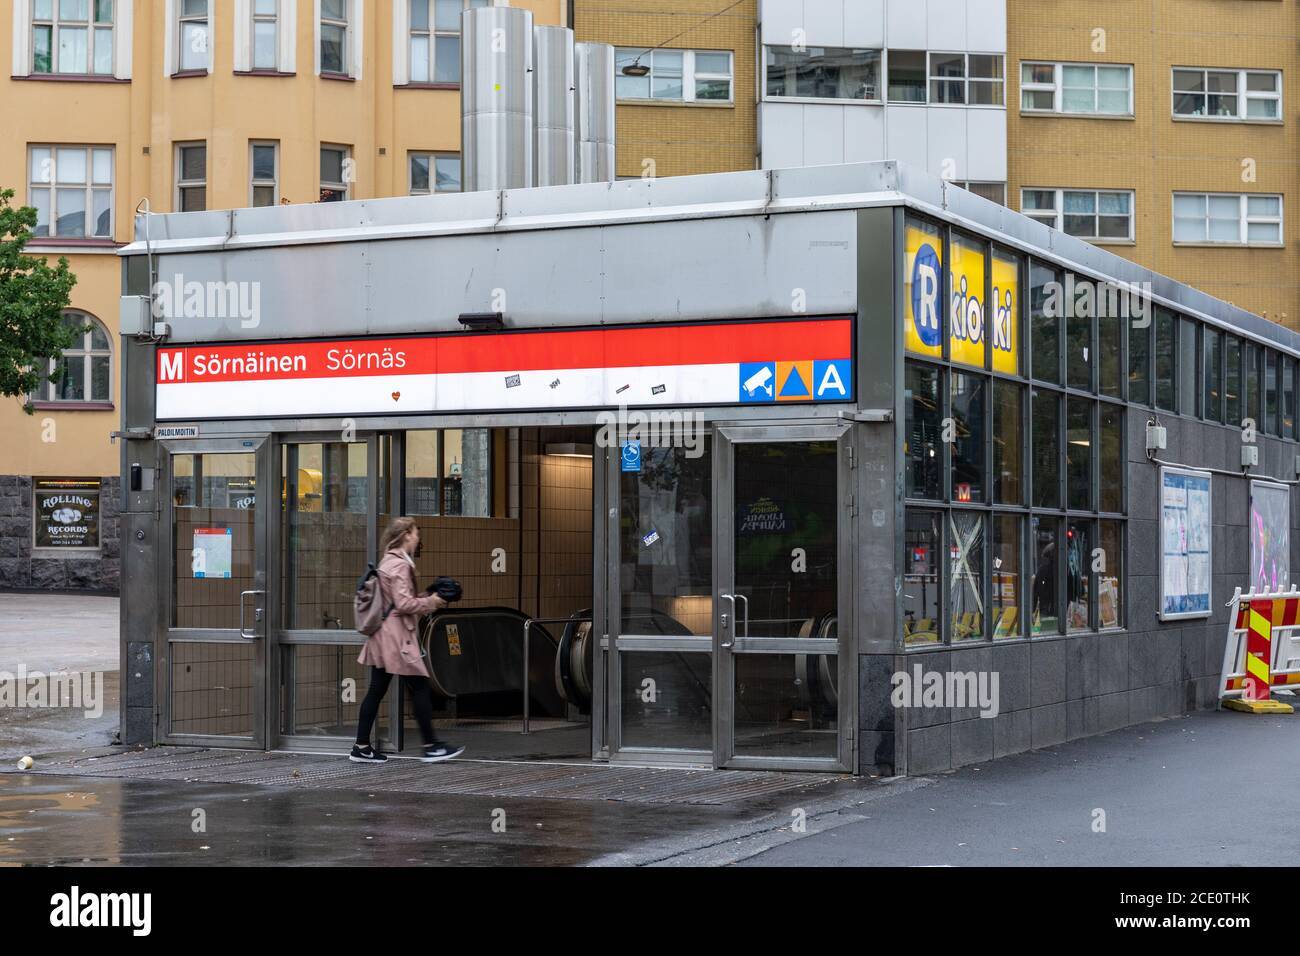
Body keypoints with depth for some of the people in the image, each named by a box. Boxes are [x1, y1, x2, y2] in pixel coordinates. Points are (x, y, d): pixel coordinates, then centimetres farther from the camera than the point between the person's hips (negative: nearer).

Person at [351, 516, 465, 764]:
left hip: (383, 635, 10)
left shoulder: (388, 561, 16)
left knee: (376, 690, 9)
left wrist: (424, 597, 11)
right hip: (397, 636, -10)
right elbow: (403, 604, -21)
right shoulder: (399, 565, -15)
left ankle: (362, 747, 10)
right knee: (420, 689, -2)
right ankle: (430, 747, 2)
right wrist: (430, 602, -8)